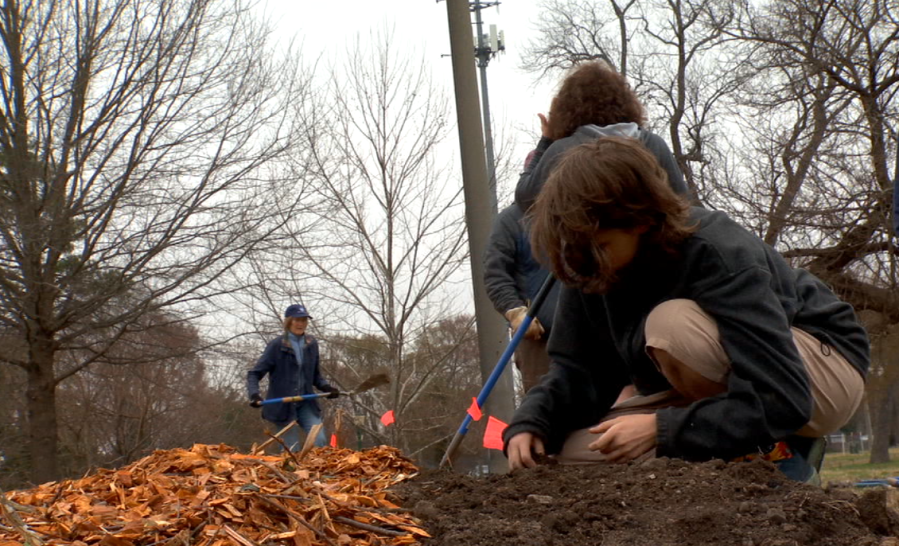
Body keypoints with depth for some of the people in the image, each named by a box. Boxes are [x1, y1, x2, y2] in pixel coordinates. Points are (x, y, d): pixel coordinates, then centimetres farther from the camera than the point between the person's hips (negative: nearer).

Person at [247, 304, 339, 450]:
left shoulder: (311, 344, 7)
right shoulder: (277, 345, -7)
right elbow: (254, 374, -6)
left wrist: (326, 387, -2)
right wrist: (254, 394, -23)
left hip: (306, 404, 4)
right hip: (282, 405, -4)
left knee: (320, 442, -12)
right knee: (292, 450, -2)